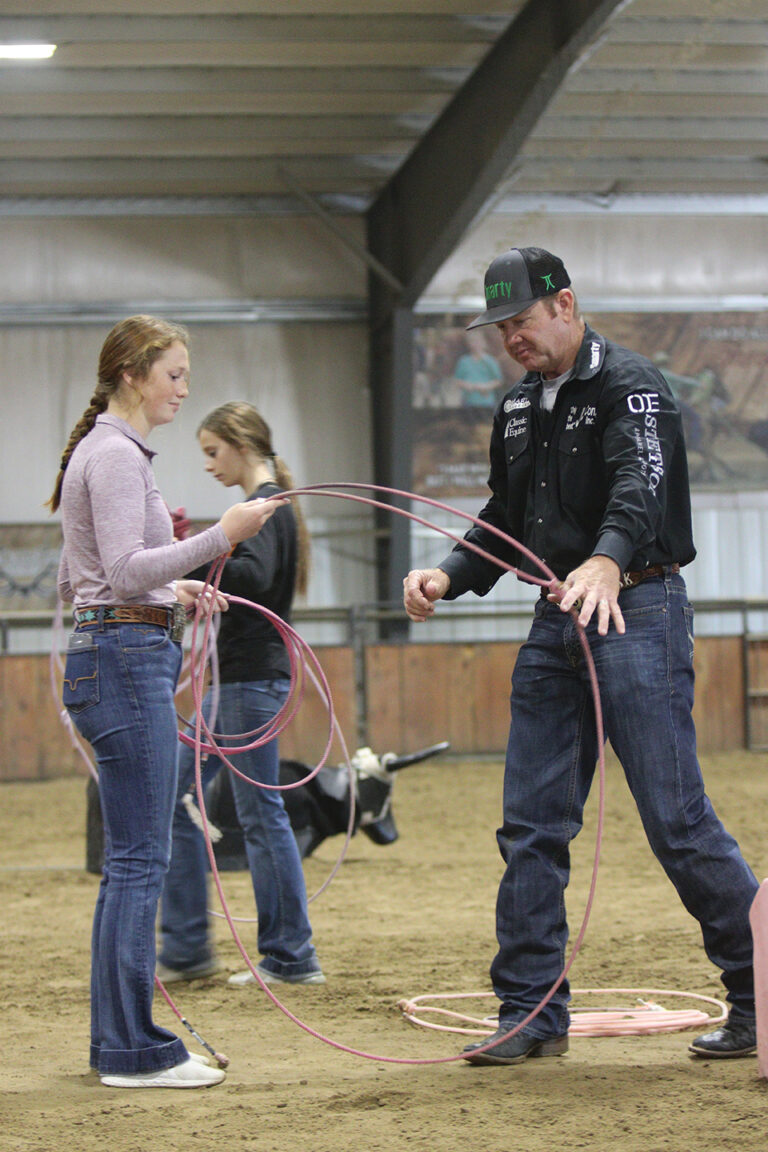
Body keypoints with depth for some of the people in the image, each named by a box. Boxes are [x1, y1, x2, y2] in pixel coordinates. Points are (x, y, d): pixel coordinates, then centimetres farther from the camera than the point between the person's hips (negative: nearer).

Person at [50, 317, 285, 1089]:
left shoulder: (107, 451, 19)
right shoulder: (115, 454, -12)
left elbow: (76, 581, 22)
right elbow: (125, 570, -22)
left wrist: (170, 591, 21)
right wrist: (220, 536, -26)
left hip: (121, 658, 11)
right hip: (127, 658, -11)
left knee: (134, 858, 12)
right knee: (140, 858, -8)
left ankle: (119, 1042, 15)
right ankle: (133, 1051, -5)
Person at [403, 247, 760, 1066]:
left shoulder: (629, 385, -11)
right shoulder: (518, 408, 15)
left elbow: (641, 485, -29)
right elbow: (504, 523, 20)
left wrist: (606, 563, -49)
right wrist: (449, 576, 0)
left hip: (635, 614, -8)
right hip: (554, 626, 8)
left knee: (675, 819, -7)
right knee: (532, 823, 6)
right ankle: (531, 1013, 12)